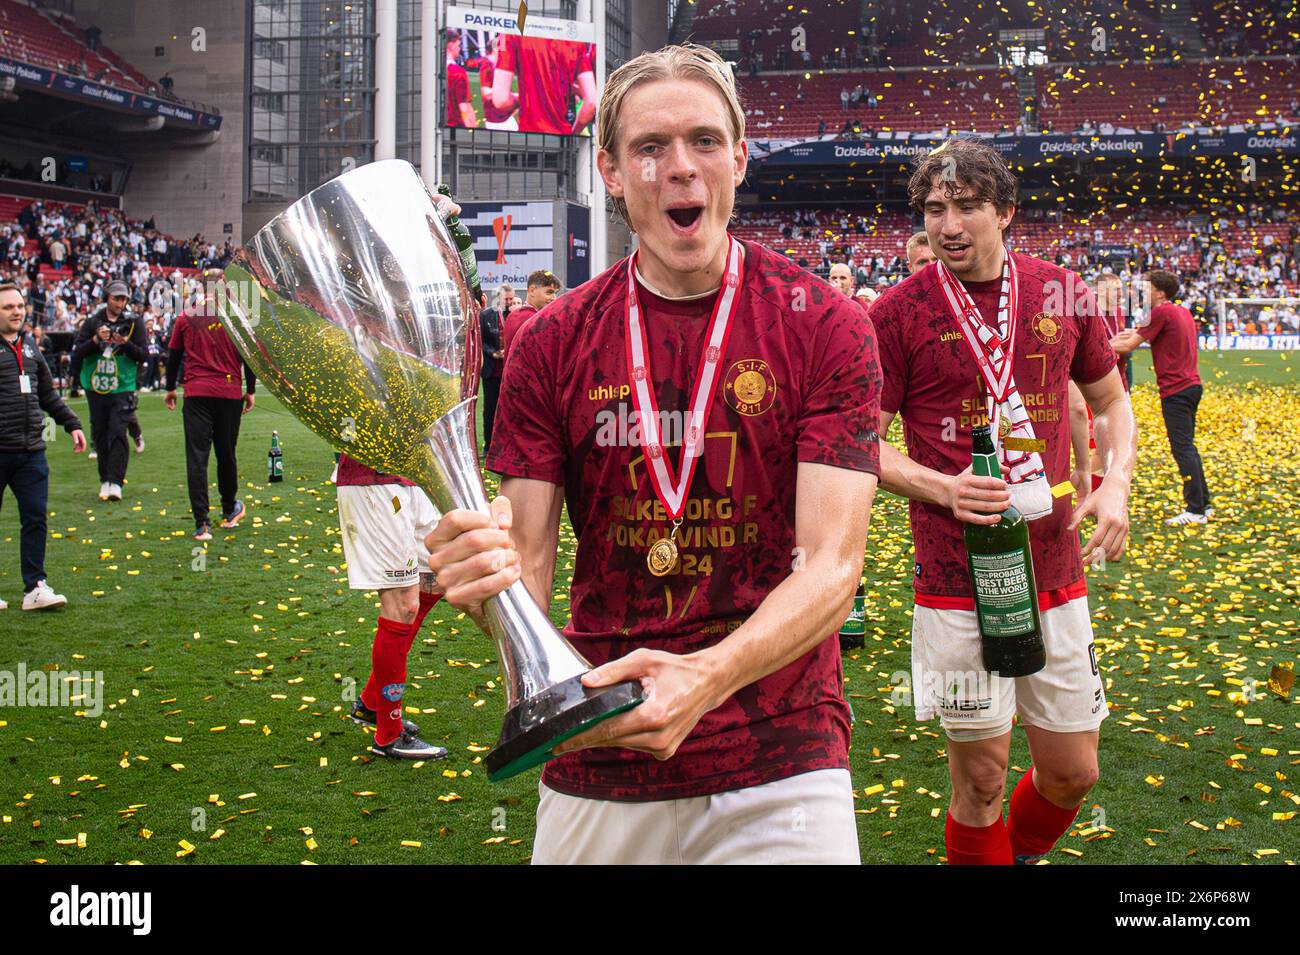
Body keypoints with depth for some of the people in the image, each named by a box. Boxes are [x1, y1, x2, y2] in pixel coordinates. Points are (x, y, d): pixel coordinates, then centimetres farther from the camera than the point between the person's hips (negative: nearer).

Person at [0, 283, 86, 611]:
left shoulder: (30, 347, 15)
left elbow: (48, 395, 25)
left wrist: (72, 424, 21)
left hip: (31, 451, 5)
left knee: (35, 519, 2)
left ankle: (35, 587, 7)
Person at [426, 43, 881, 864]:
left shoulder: (826, 326, -6)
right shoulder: (551, 343, 0)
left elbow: (832, 565, -14)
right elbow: (530, 564, -2)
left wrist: (709, 675, -33)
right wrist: (487, 578, -27)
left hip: (778, 767, -2)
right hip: (595, 765, 2)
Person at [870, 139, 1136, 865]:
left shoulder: (1062, 294, 5)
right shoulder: (899, 312, -5)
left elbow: (1111, 402, 16)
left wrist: (1116, 484, -2)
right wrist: (942, 488, -19)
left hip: (1056, 570, 4)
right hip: (958, 580, -3)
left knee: (1073, 773, 12)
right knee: (981, 778, 4)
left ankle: (1022, 852, 41)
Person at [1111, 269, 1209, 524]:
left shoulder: (1161, 313, -13)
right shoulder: (1183, 312, 14)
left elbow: (1128, 346, -12)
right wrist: (1136, 333, 21)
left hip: (1176, 390, -9)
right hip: (1191, 385, 9)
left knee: (1182, 448, -8)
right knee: (1187, 447, 16)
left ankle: (1195, 510, -8)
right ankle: (1204, 503, 19)